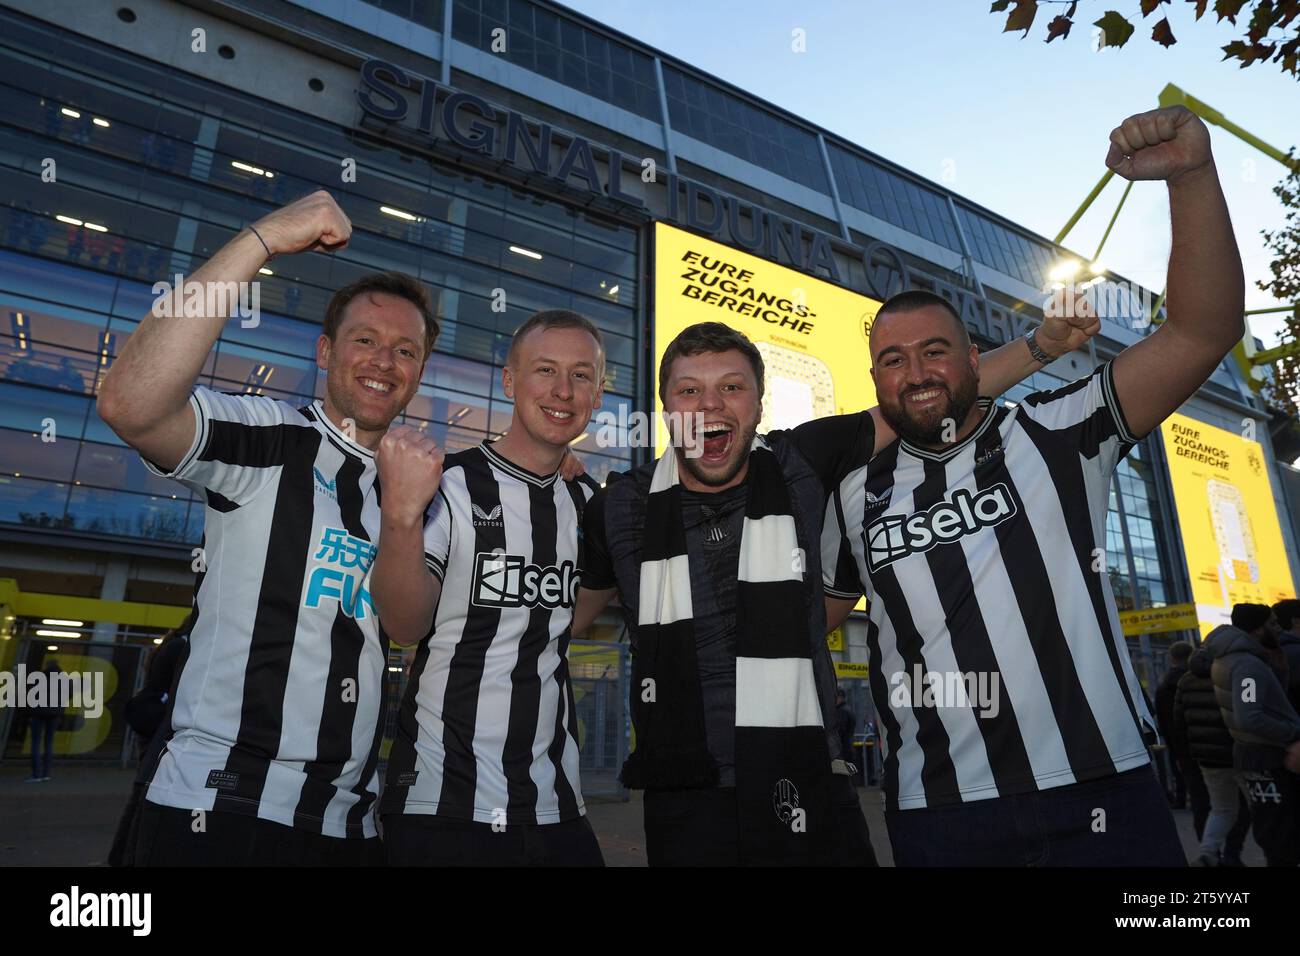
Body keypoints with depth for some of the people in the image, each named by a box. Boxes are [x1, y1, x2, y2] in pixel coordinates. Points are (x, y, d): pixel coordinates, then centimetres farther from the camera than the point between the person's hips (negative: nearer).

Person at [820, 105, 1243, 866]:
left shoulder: (1054, 436, -2)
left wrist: (1192, 175, -20)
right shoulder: (856, 497, 4)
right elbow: (812, 619, 16)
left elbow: (1205, 330, -11)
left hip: (1100, 797, -1)